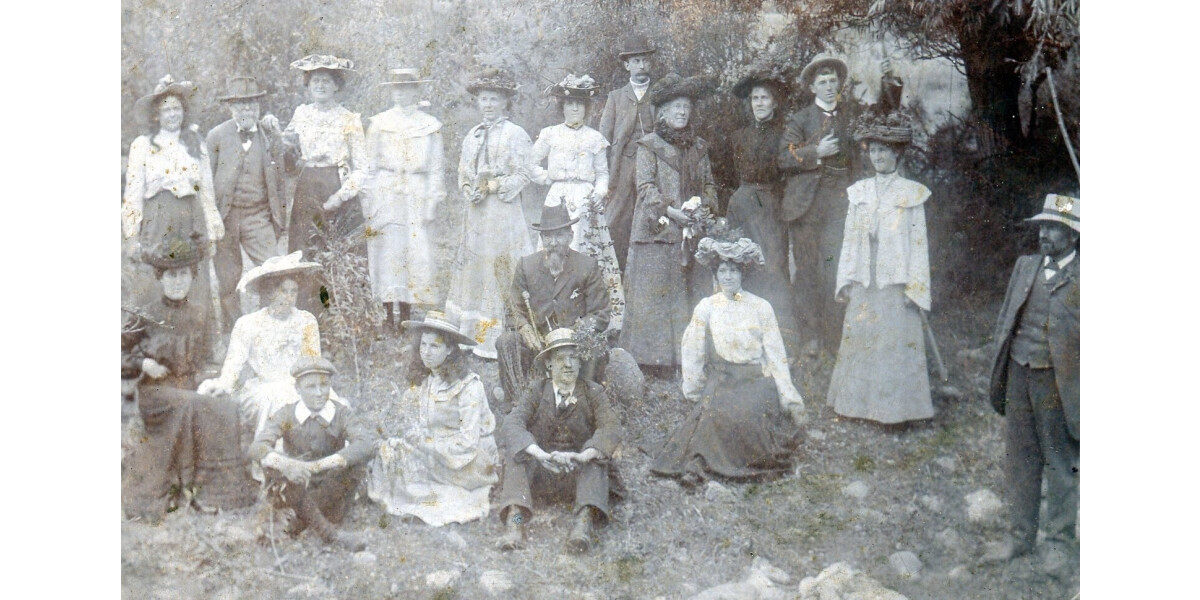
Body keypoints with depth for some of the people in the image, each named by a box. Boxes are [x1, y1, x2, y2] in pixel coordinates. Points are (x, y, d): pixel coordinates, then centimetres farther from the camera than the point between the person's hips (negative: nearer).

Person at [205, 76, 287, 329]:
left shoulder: (271, 137, 5)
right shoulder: (217, 137, 0)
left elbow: (278, 181, 9)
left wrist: (279, 218, 7)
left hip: (259, 216, 1)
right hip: (224, 216, -1)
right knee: (228, 280, 7)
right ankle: (233, 330, 19)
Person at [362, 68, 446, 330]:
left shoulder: (431, 126, 8)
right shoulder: (379, 123, 8)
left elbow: (436, 166, 8)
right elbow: (370, 164, 7)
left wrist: (433, 199, 1)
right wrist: (367, 201, 1)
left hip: (417, 197, 0)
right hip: (385, 197, 0)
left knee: (415, 254, -3)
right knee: (387, 252, -3)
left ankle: (406, 317, 4)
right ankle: (389, 316, 2)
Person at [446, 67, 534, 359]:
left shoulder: (515, 135, -4)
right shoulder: (472, 136, 15)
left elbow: (522, 176, -8)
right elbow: (463, 172, 18)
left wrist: (493, 186, -15)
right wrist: (468, 190, -1)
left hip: (503, 212, -7)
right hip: (476, 212, 7)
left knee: (501, 270, -6)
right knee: (475, 268, 8)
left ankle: (501, 340, -3)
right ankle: (477, 335, 15)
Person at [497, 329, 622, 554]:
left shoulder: (593, 393, 0)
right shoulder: (537, 391, 1)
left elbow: (611, 428, -17)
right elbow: (512, 424, -18)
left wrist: (582, 456, -37)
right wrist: (541, 455, -37)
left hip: (578, 472, 0)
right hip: (540, 472, 1)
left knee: (596, 451, -30)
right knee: (515, 447, -26)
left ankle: (585, 521, -46)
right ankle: (515, 520, -41)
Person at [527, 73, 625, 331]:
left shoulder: (594, 138, 11)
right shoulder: (550, 135, 11)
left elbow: (603, 173, 10)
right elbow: (532, 164, 18)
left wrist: (599, 193, -6)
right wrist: (549, 179, 6)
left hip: (586, 201, 0)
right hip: (558, 200, 0)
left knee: (594, 252, -7)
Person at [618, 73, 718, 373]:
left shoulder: (698, 147, 17)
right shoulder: (649, 146, 3)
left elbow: (710, 186, 16)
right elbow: (646, 187, -5)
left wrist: (701, 205, -6)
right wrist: (671, 211, -17)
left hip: (691, 232, 4)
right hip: (657, 231, -4)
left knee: (692, 291, 0)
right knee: (655, 293, -5)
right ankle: (657, 359, -2)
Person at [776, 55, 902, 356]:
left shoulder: (852, 112, 12)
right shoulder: (799, 120, 6)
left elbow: (886, 107, 14)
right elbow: (784, 159, -2)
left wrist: (889, 80, -2)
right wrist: (817, 153, -13)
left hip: (843, 198, 1)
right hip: (809, 204, -1)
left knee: (842, 268, -6)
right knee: (809, 269, 3)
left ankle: (839, 339, 2)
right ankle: (813, 335, 12)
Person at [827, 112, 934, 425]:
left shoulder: (911, 193, 1)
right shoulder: (859, 192, 10)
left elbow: (919, 243, -2)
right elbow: (850, 238, 11)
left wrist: (914, 286, -9)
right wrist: (846, 280, 5)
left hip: (896, 282, -3)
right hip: (864, 283, 4)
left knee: (896, 342, -2)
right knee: (859, 340, 6)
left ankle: (892, 407, 6)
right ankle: (859, 401, 15)